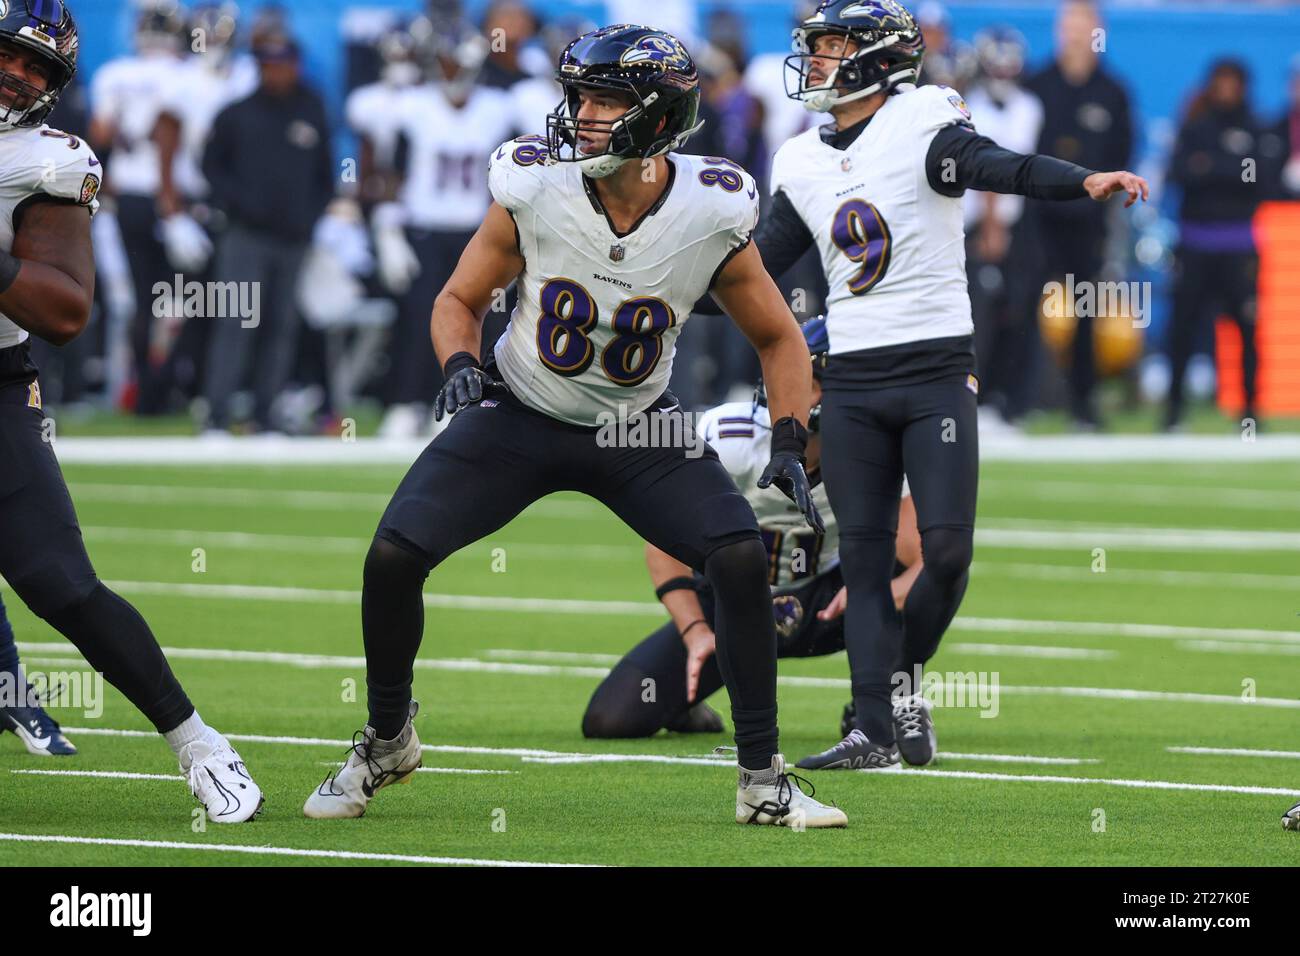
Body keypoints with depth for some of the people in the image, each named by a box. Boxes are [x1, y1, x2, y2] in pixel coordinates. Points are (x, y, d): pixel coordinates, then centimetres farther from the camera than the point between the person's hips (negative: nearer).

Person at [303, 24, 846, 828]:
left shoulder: (714, 217, -20)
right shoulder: (533, 191, -21)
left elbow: (780, 340, -3)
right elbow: (461, 300, -3)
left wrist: (790, 448, -15)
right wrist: (462, 366, -24)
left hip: (636, 429, 0)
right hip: (519, 419, 0)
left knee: (743, 557, -19)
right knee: (394, 555, -13)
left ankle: (764, 783, -7)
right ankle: (387, 741, 14)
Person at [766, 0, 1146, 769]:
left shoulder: (923, 125, -7)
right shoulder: (802, 165, 11)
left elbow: (991, 166, -24)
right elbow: (755, 269, 20)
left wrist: (1085, 182, -43)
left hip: (936, 371, -5)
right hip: (852, 381, 5)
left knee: (947, 549, -11)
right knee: (865, 555, 1)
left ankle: (903, 675, 14)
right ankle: (875, 729, 2)